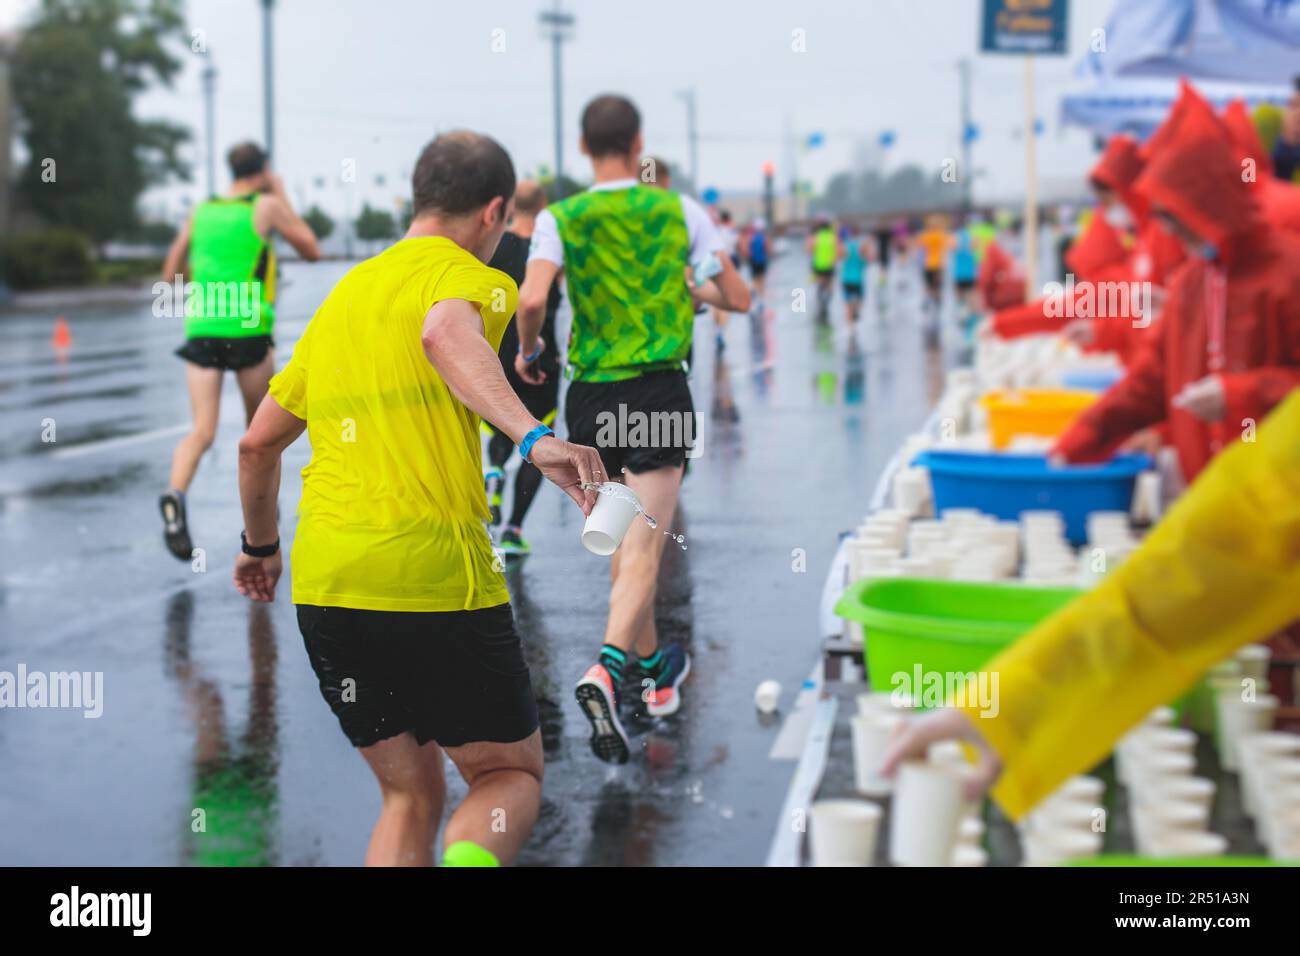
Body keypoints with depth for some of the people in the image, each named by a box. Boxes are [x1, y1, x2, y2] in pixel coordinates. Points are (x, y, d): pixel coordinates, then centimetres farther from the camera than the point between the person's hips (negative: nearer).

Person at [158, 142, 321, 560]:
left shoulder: (200, 212, 13)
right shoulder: (268, 206, 1)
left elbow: (171, 275, 16)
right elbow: (312, 251, 10)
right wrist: (284, 199, 16)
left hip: (200, 328, 3)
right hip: (248, 330, -3)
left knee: (202, 432, -3)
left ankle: (175, 494, -31)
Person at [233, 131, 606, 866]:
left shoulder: (342, 293, 20)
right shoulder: (467, 277, -1)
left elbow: (258, 442, 25)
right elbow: (446, 334, -27)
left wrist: (261, 545, 41)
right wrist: (533, 437, -41)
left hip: (322, 581, 6)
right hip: (437, 577, -6)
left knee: (412, 795, 19)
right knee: (513, 775, 10)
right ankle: (468, 861, -21)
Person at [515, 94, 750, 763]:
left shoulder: (560, 219, 0)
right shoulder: (679, 211, 3)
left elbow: (532, 299, -16)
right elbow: (739, 299, 7)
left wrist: (528, 350, 3)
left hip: (590, 396, 2)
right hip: (659, 393, -2)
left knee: (622, 546, 17)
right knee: (642, 550, -9)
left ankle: (655, 673, 31)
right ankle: (605, 671, -31)